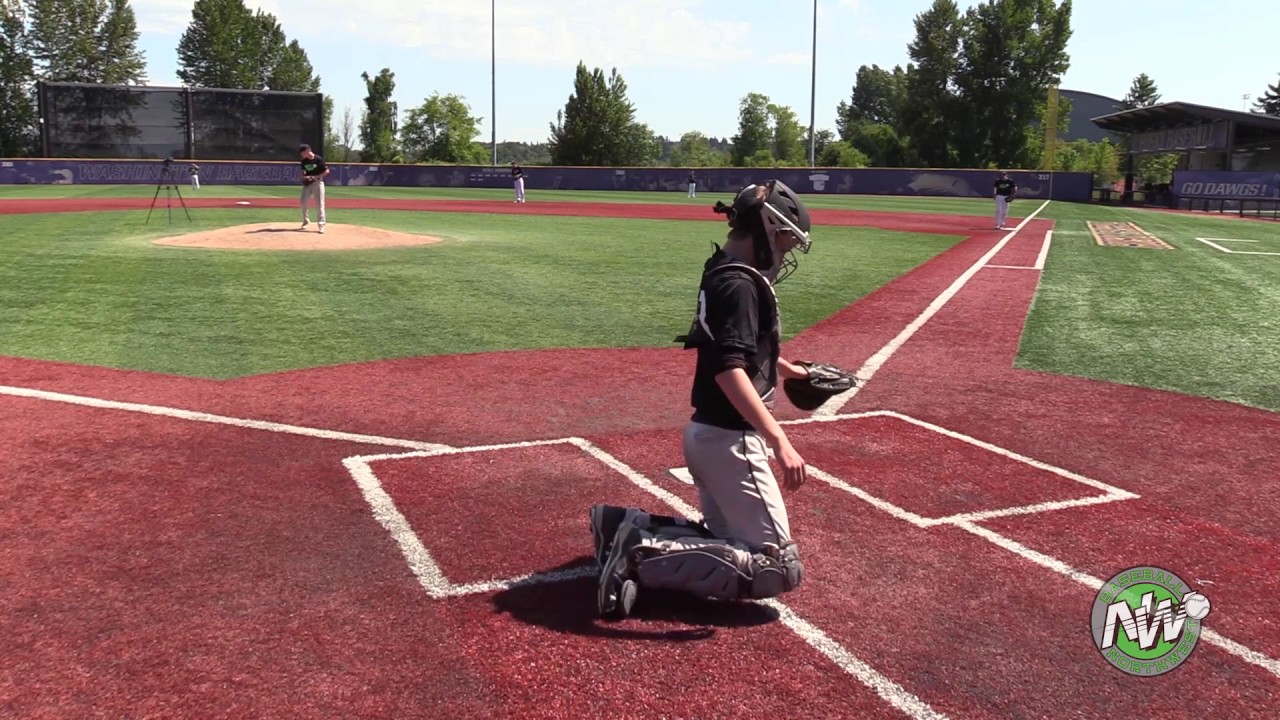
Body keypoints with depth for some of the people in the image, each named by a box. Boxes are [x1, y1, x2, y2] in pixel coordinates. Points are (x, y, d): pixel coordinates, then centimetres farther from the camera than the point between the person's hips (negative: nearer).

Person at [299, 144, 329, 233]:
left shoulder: (318, 159, -11)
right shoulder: (304, 161, 6)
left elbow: (327, 171, -11)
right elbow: (303, 172, 17)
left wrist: (316, 177, -17)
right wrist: (303, 177, -6)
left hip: (318, 183, -6)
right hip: (307, 183, 6)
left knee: (320, 204, -7)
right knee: (304, 202, 5)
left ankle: (322, 225, -5)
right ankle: (306, 221, 25)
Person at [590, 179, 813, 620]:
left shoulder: (721, 272, 12)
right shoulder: (739, 283, -18)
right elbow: (729, 370, -30)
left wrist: (787, 369, 41)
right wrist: (780, 441, -36)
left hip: (705, 433, 10)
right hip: (730, 439, -10)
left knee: (730, 543, 20)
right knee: (779, 567, -7)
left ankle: (631, 528, 6)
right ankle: (646, 556, -15)